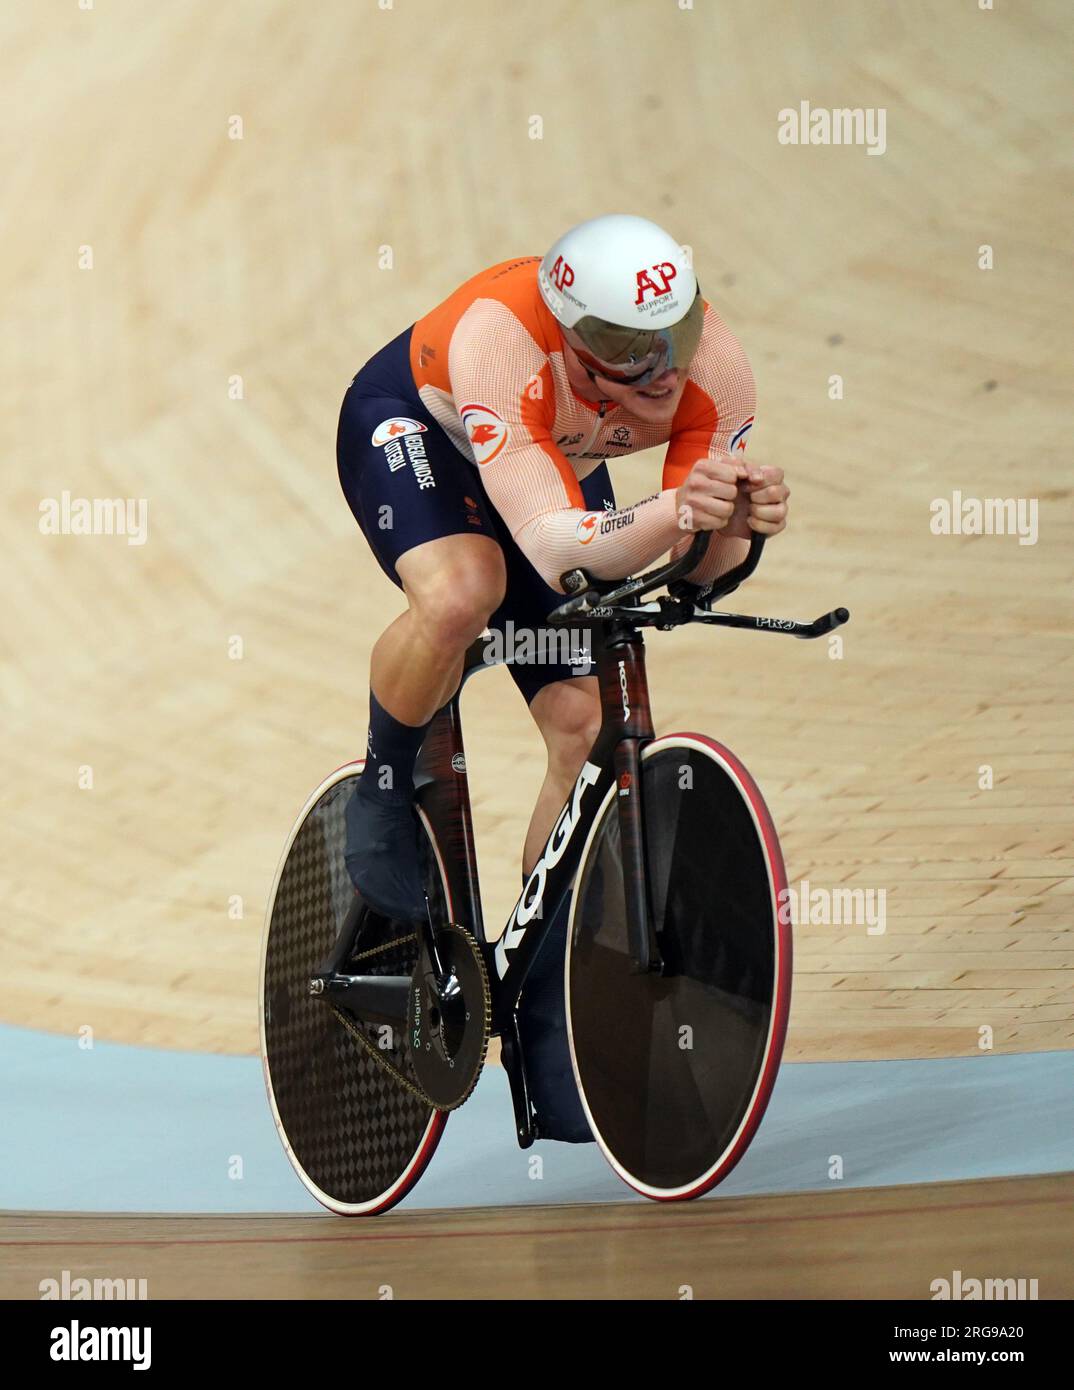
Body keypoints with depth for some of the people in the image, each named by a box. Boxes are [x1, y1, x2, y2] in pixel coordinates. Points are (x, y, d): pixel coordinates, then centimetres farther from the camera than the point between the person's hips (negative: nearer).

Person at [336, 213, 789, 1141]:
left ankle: (543, 1015, 8)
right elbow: (559, 550, -50)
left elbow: (697, 567, -26)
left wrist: (740, 524, -48)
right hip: (412, 430, -4)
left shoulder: (715, 371, -31)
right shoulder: (500, 340, -44)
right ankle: (385, 789, -6)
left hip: (559, 470, 4)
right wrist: (676, 511, -67)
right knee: (463, 591, -38)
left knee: (587, 727, -8)